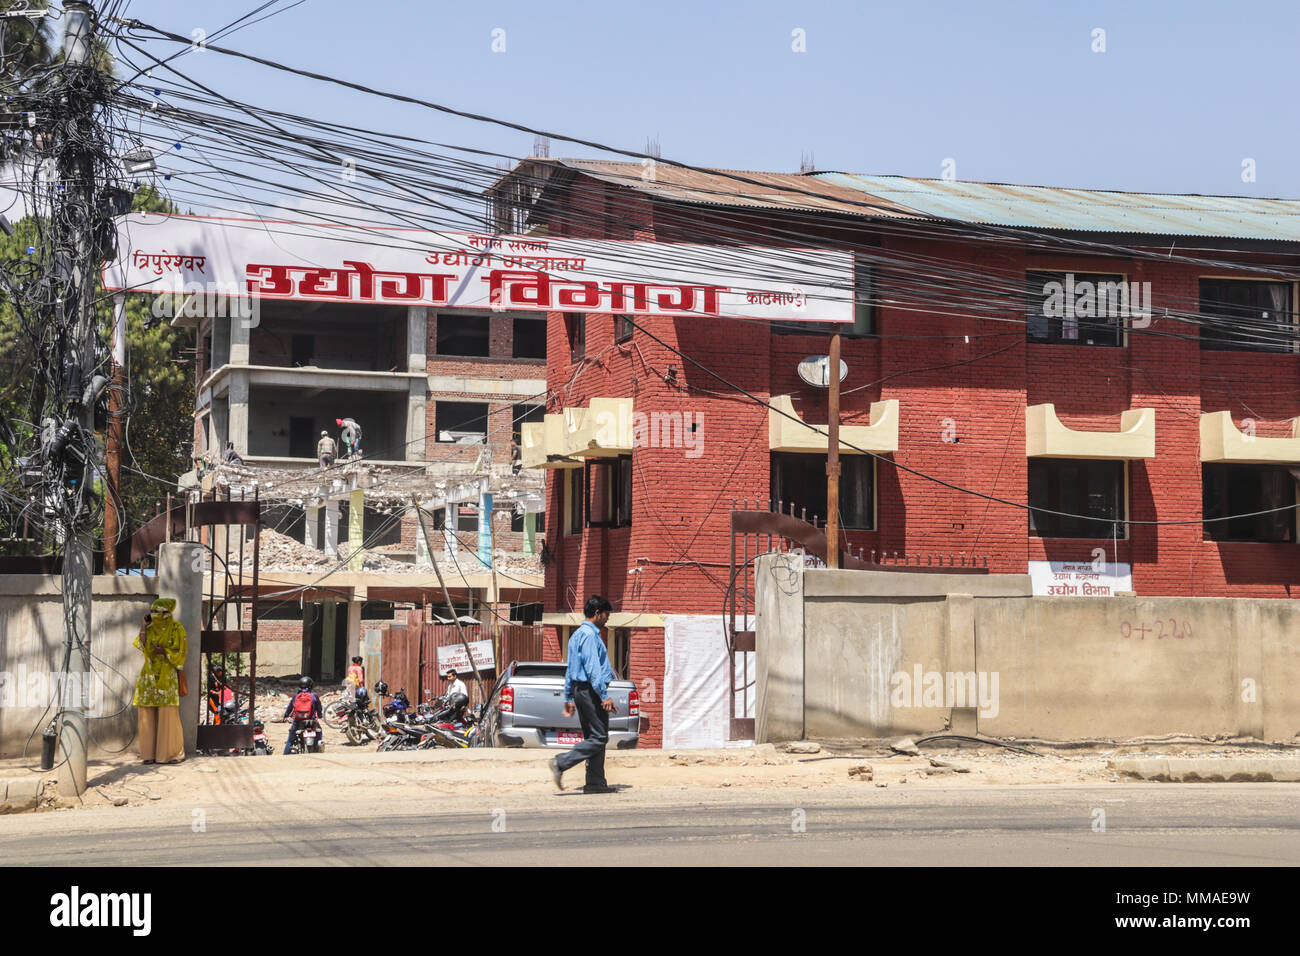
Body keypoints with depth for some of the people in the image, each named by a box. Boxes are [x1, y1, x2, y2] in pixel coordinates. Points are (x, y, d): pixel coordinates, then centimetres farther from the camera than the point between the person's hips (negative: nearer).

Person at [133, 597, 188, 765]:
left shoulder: (176, 629, -2)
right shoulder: (150, 627, 11)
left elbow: (180, 653, -2)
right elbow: (141, 646, 1)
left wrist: (165, 652, -18)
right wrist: (143, 627, -3)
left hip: (166, 677, -5)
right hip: (149, 675, 5)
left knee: (168, 715, -7)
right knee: (146, 714, 1)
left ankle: (171, 753, 0)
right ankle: (149, 753, 7)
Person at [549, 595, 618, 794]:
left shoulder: (577, 635, 19)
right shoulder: (589, 635, -13)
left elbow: (570, 670, 21)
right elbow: (592, 668, -20)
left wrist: (569, 698, 23)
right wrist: (605, 696, -22)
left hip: (579, 690, 11)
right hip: (590, 690, -11)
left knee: (592, 737, 11)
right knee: (599, 737, -10)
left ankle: (596, 783, 10)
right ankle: (561, 763, -15)